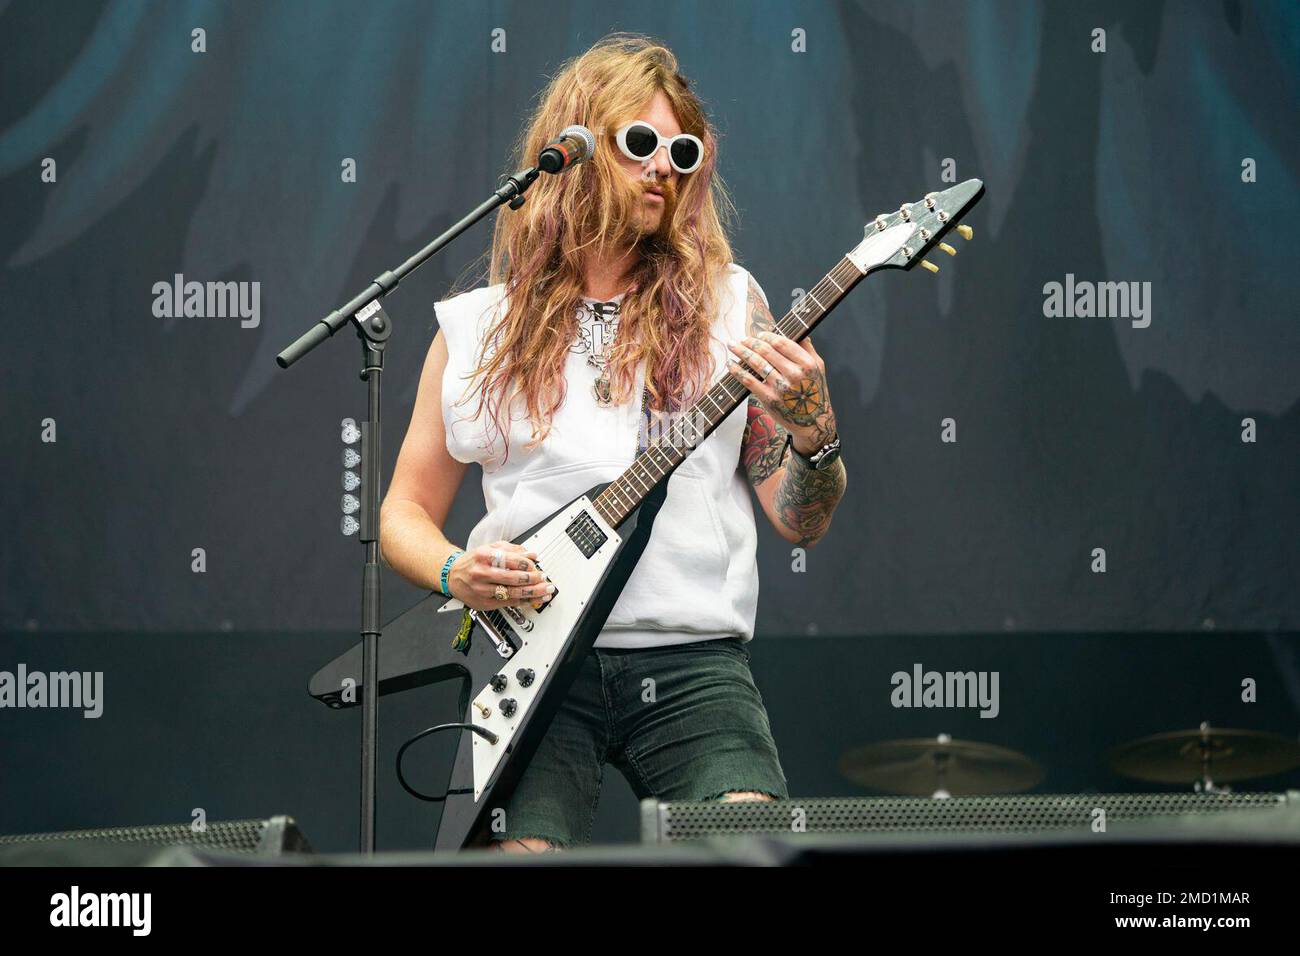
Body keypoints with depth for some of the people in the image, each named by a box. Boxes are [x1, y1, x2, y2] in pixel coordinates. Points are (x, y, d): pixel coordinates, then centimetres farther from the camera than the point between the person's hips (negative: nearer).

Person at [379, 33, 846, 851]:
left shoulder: (725, 306, 10)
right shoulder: (478, 329, 11)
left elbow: (801, 523, 8)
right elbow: (405, 514, 17)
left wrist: (814, 433, -13)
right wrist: (458, 574, -5)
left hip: (692, 661, 0)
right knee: (524, 851, -25)